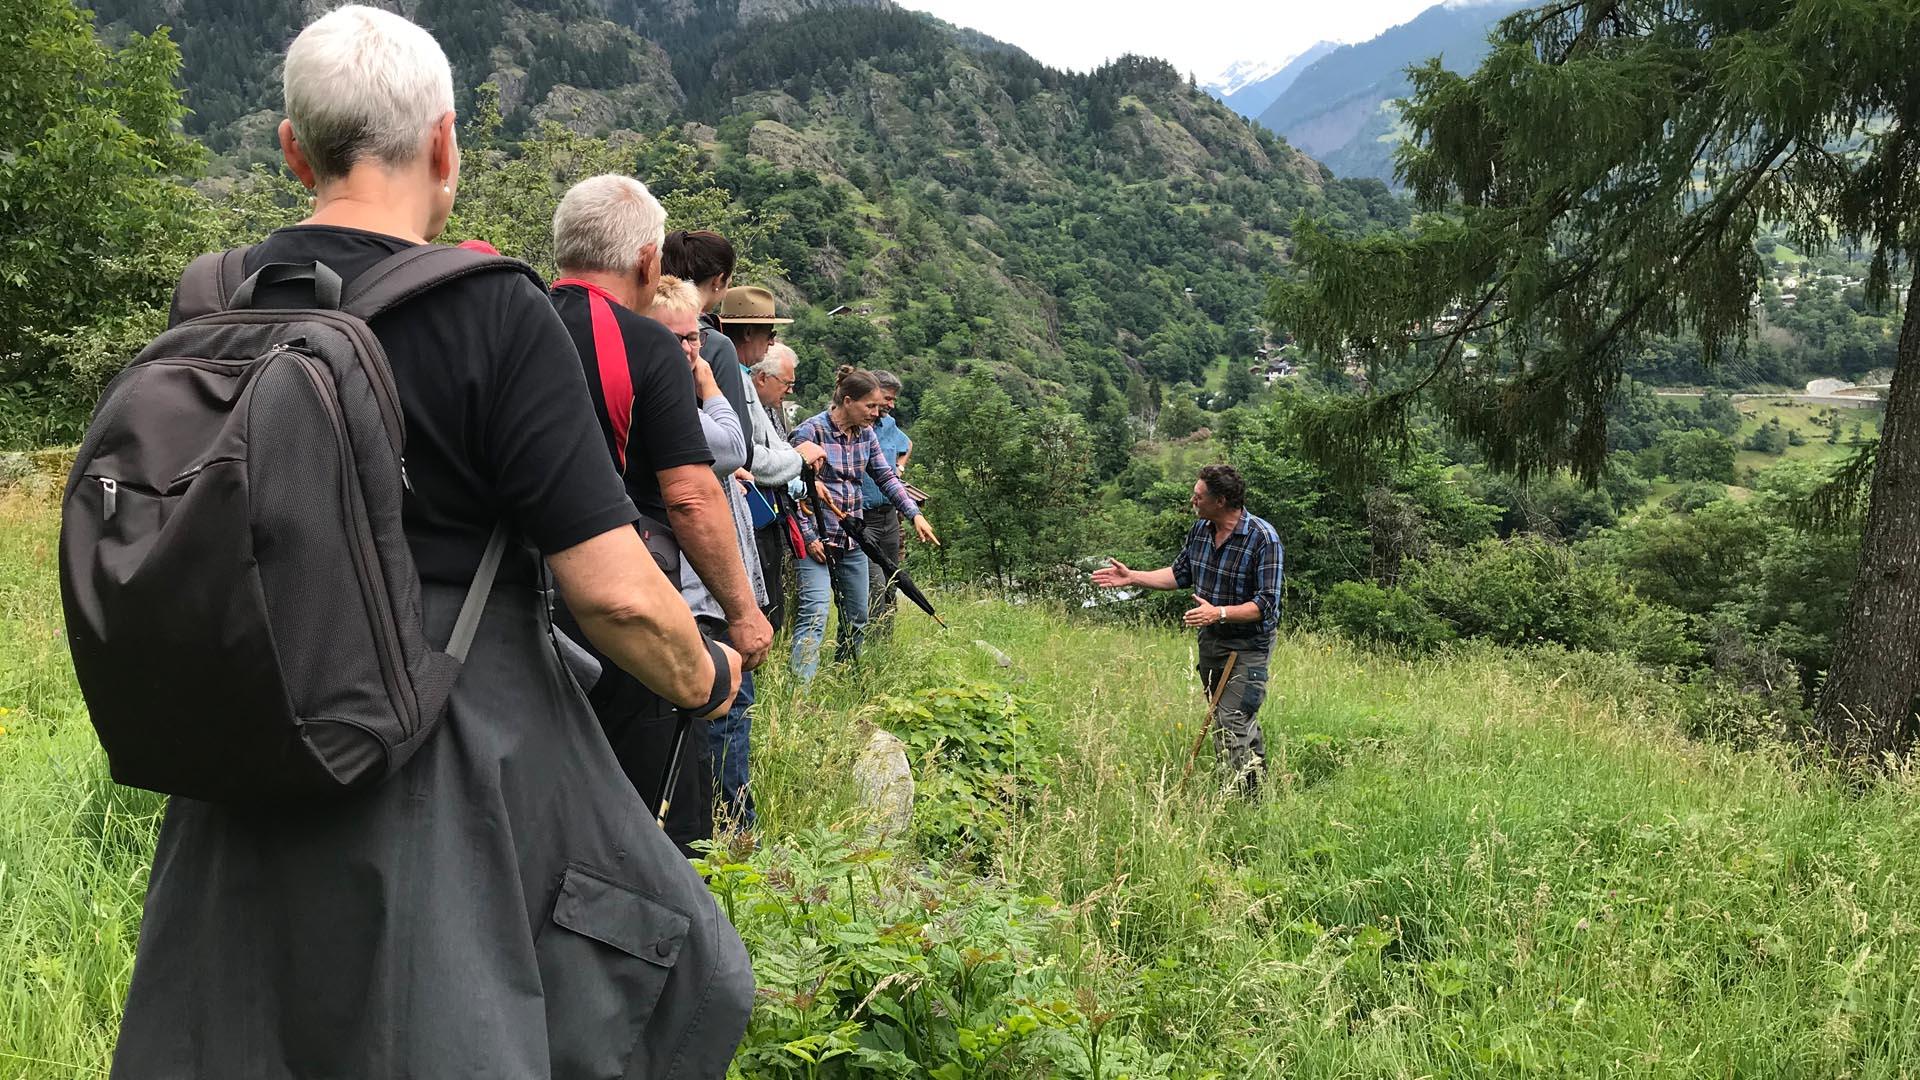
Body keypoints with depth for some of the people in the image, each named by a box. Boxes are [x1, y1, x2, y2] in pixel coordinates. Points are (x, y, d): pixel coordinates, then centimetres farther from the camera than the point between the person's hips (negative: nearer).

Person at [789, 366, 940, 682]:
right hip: (817, 538, -7)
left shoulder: (866, 434, 8)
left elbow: (886, 477, 12)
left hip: (853, 539, 7)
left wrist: (915, 514, 0)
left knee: (857, 618, 13)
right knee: (815, 613, -19)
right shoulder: (811, 430, -12)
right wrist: (809, 537, -17)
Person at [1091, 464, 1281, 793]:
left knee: (1234, 722, -12)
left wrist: (1219, 613, -33)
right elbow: (1180, 573, 16)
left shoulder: (1263, 538, -20)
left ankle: (1244, 795, -3)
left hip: (1248, 645, -7)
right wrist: (1132, 577, 9)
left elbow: (1266, 604, -22)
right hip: (1210, 641, 8)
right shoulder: (1200, 530, 2)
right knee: (1231, 717, 18)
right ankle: (1260, 773, 34)